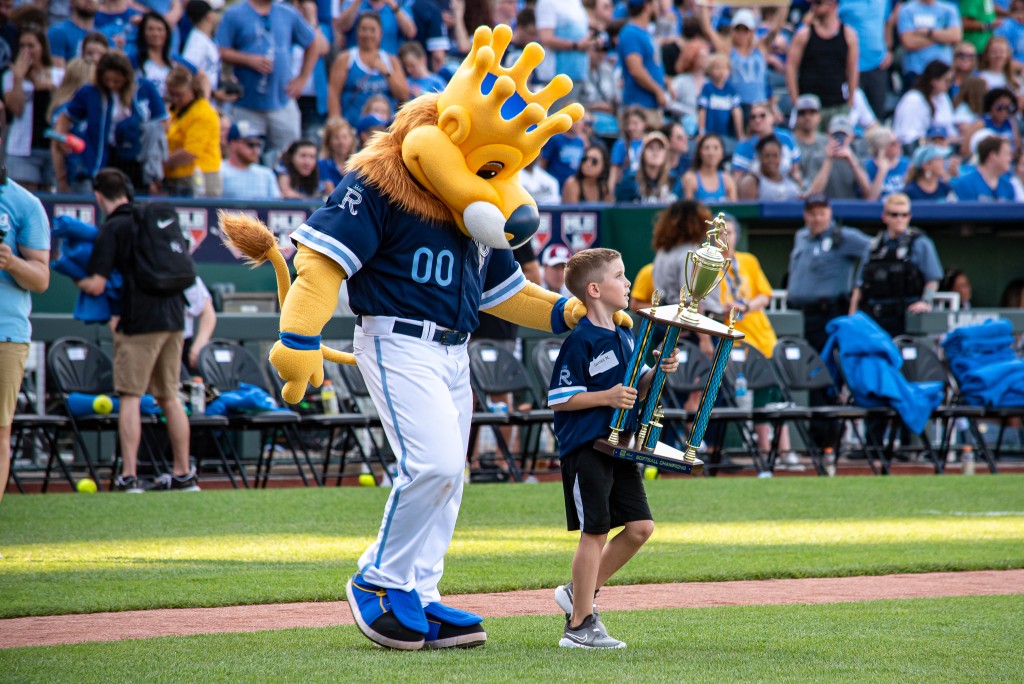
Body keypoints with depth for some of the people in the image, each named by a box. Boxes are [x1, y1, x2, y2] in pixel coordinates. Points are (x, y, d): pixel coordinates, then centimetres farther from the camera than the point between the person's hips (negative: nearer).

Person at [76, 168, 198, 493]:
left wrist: (78, 282, 8)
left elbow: (97, 286, -12)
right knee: (169, 396, 14)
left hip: (139, 320, -6)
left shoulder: (111, 229, -8)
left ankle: (129, 475, -11)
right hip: (173, 318, 7)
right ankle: (183, 475, 16)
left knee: (130, 397, -3)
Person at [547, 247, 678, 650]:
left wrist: (658, 373, 3)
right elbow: (558, 400, -15)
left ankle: (580, 592, 19)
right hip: (584, 448, -8)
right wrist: (608, 397, -22)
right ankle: (580, 624, 1)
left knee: (640, 526, 6)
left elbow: (634, 390, 22)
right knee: (595, 532, -6)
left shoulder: (623, 338, 12)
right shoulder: (581, 341, -13)